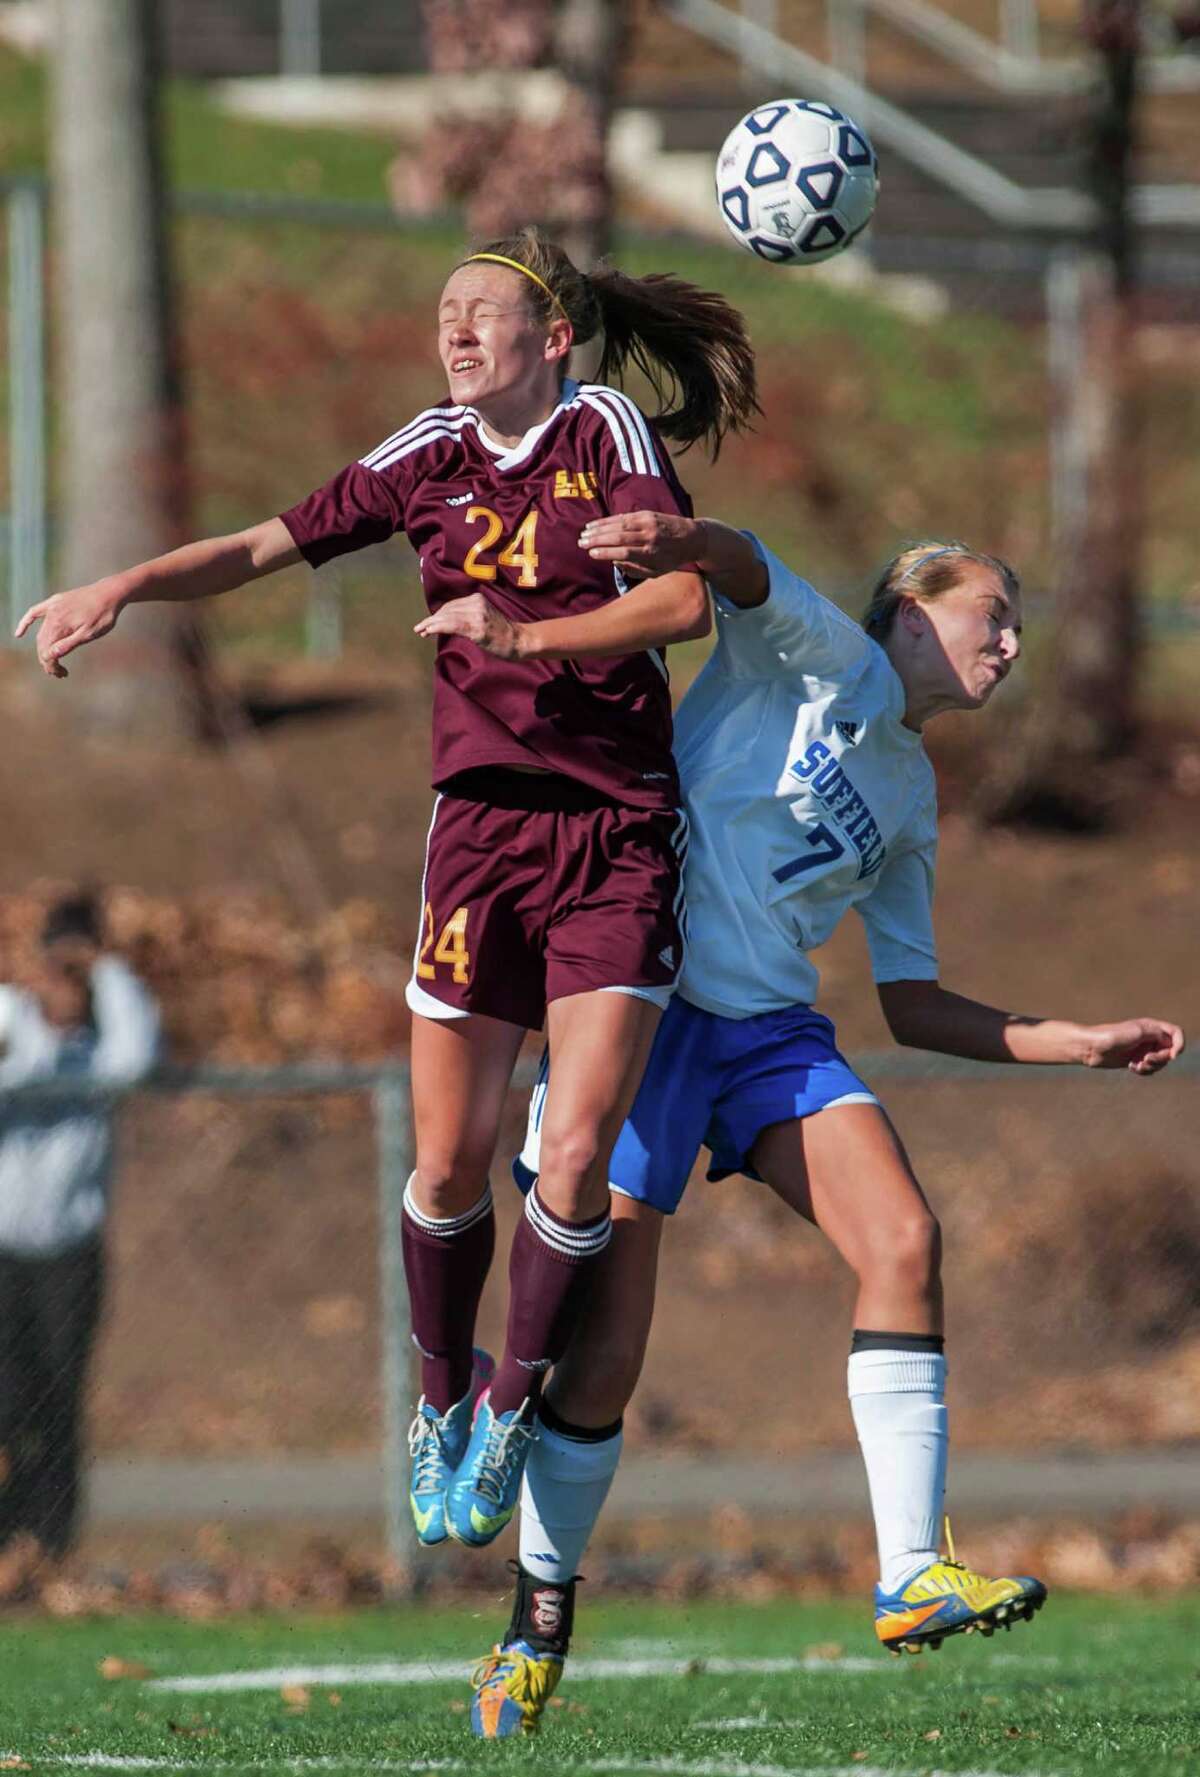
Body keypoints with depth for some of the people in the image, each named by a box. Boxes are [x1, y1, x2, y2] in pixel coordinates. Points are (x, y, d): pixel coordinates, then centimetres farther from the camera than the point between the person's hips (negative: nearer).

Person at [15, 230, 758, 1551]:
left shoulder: (607, 430, -4)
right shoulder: (428, 460, 8)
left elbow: (685, 601, -16)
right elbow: (271, 545, 16)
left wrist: (528, 636, -25)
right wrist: (125, 587, 2)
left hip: (619, 835, -3)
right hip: (480, 829, 3)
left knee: (574, 1156, -12)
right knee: (449, 1162, 1)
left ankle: (513, 1409, 8)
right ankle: (440, 1399, 25)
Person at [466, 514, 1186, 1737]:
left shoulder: (910, 804, 21)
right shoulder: (826, 658, 2)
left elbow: (912, 1005, 24)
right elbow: (741, 569, -19)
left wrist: (1076, 1043, 14)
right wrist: (675, 537, -42)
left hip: (774, 1030, 7)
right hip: (642, 996, -7)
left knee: (904, 1243, -18)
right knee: (604, 1350, -8)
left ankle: (911, 1578, -18)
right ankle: (541, 1615, 12)